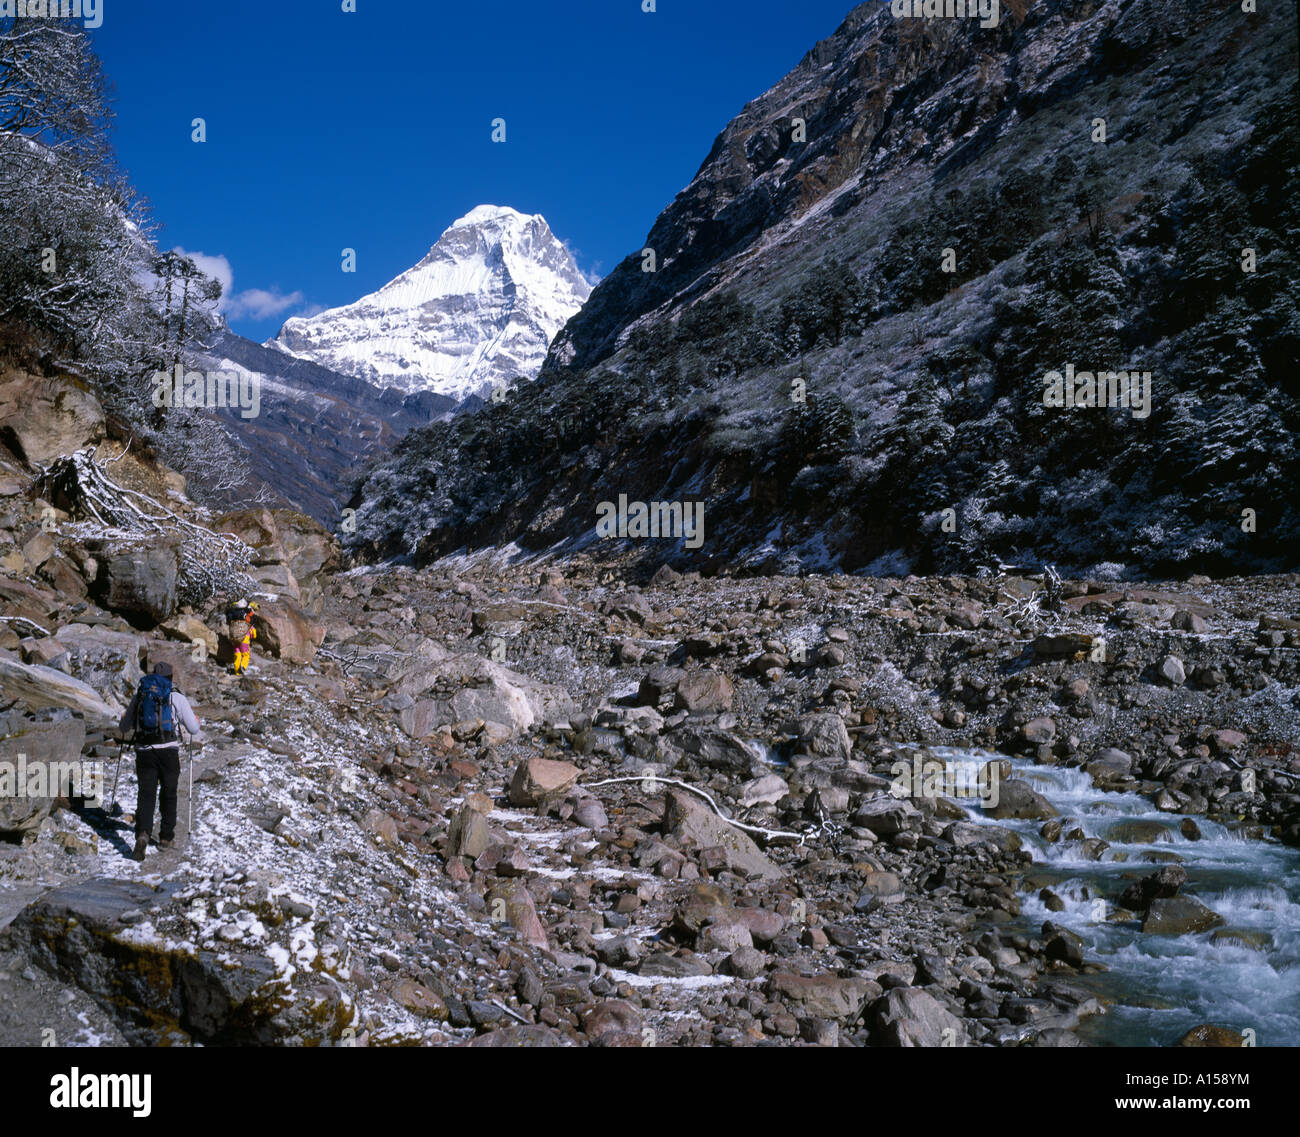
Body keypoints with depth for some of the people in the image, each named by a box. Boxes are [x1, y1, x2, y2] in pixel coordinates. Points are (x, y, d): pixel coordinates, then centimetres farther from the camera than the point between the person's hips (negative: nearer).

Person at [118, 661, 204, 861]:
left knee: (145, 794, 0)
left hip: (144, 752, 2)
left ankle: (143, 834, -23)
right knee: (168, 794, 14)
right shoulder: (176, 697, 2)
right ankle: (166, 837, 21)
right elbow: (194, 728, 1)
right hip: (168, 751, -1)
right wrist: (198, 736, 25)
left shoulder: (140, 696, 11)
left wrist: (122, 726, 44)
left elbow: (123, 727, 20)